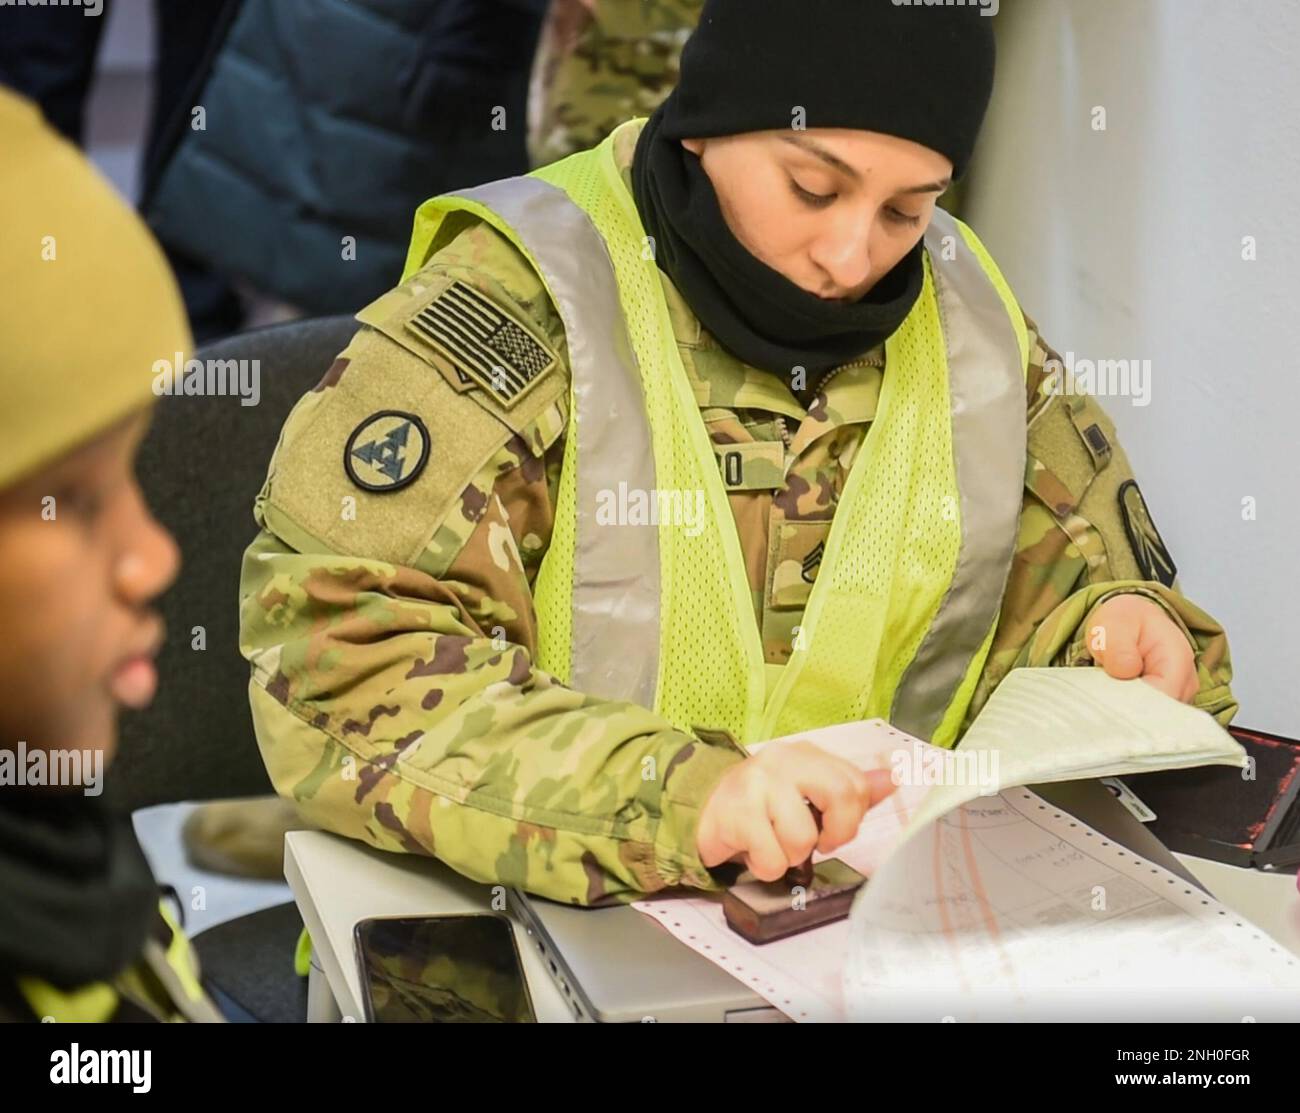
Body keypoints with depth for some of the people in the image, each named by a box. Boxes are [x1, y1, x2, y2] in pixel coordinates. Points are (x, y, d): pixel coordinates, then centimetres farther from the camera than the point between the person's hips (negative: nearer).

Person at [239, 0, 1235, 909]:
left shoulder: (970, 310, 6)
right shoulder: (516, 305, -12)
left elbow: (1056, 579, 21)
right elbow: (337, 664, -21)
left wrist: (1105, 623, -4)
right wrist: (668, 793, -34)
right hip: (557, 933, -5)